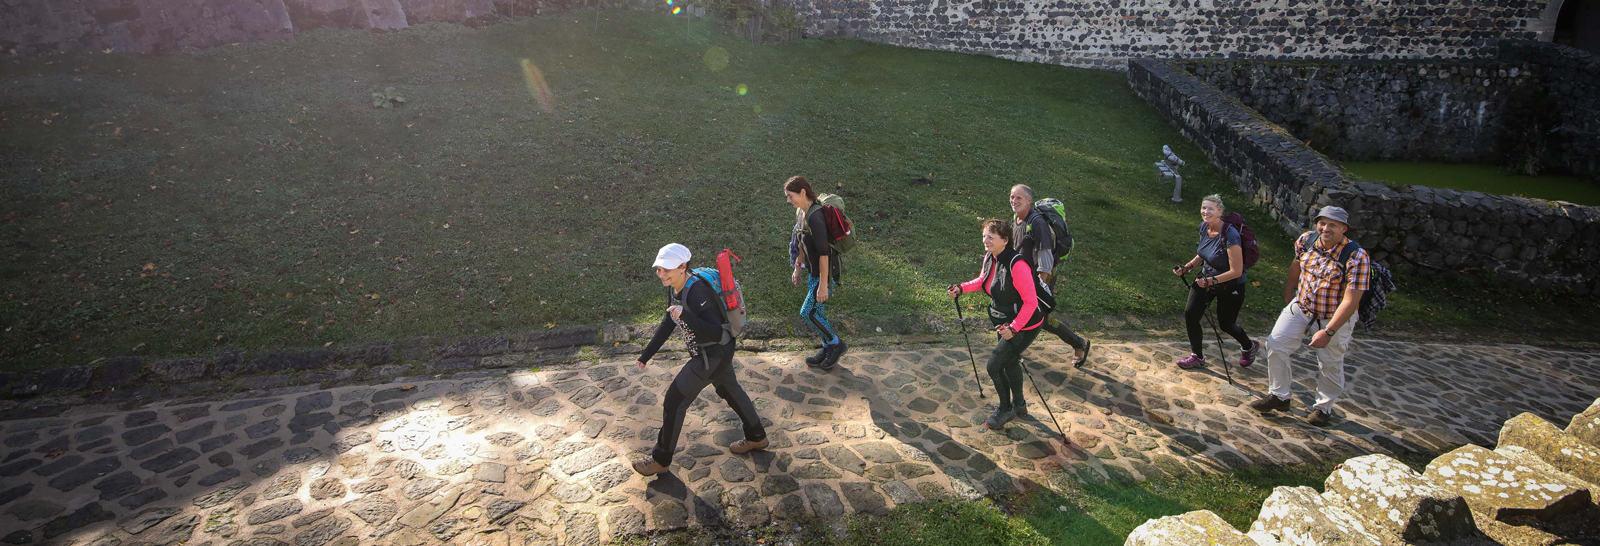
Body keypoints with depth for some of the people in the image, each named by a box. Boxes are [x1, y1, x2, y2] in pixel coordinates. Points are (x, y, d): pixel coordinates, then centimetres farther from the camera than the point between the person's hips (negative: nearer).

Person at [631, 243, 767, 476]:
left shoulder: (697, 293, -32)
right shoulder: (675, 287, -2)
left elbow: (716, 333, -37)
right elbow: (668, 324, 9)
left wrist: (686, 315, -49)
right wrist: (646, 355, 9)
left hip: (712, 356, -10)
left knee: (674, 402, 1)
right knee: (729, 390, 26)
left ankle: (661, 459, 19)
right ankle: (757, 437, 46)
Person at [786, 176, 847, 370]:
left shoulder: (814, 217, -26)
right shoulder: (801, 212, 4)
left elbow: (823, 252, -26)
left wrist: (823, 284, -24)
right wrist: (797, 269, 21)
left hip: (824, 272, -9)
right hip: (812, 271, 9)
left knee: (807, 312, -3)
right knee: (816, 311, 16)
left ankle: (836, 344, 14)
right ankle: (829, 348, 31)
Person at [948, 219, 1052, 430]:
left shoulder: (1017, 265, -32)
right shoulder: (990, 258, -5)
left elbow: (1030, 302, -29)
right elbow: (982, 280, 16)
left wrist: (1013, 328, -31)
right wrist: (962, 288, 1)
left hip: (1024, 325, -9)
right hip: (1005, 321, 9)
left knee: (994, 365, -4)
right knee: (1009, 361, 23)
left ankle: (1006, 409, 19)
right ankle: (1019, 405, 45)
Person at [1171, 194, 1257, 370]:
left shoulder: (1229, 235, -29)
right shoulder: (1204, 227, -7)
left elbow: (1236, 271, -26)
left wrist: (1212, 280, -33)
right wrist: (1186, 267, -3)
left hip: (1230, 286, -6)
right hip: (1206, 279, 6)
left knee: (1226, 324, 12)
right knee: (1190, 314, -8)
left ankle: (1248, 347, 46)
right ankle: (1197, 357, 11)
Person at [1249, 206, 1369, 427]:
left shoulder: (1357, 257, -25)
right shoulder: (1306, 240, -11)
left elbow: (1350, 301, -25)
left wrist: (1328, 331, -28)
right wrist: (1287, 301, 16)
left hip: (1335, 316, -4)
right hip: (1302, 305, 4)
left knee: (1329, 363, 5)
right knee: (1276, 344, -3)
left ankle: (1324, 407, 27)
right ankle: (1278, 396, 13)